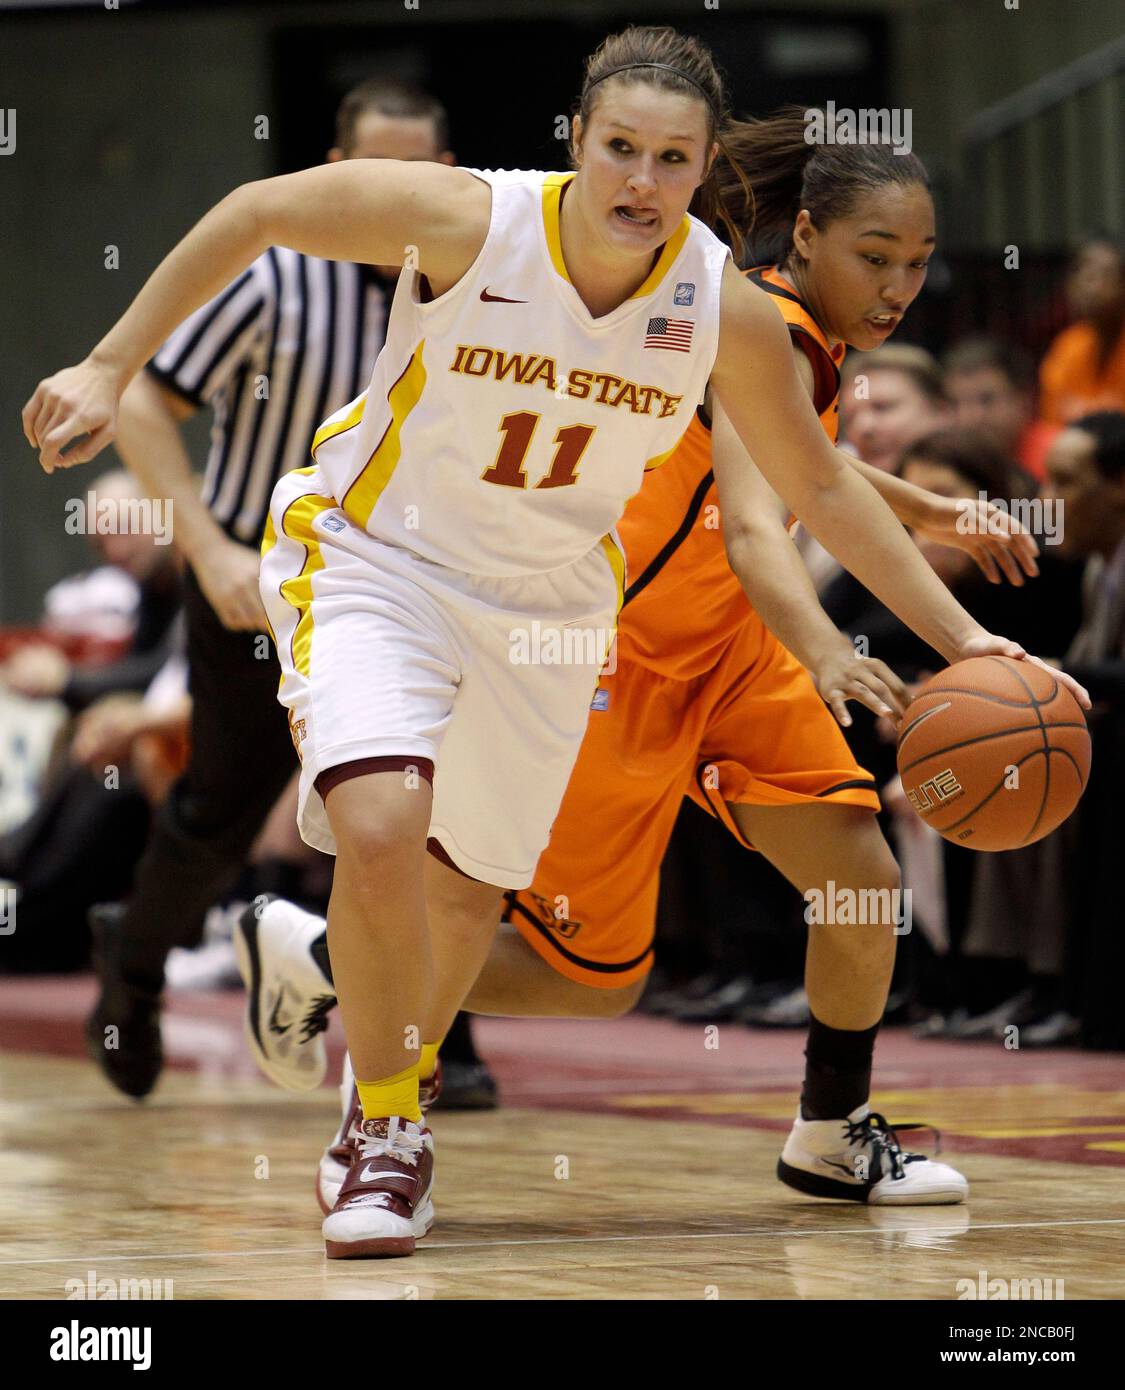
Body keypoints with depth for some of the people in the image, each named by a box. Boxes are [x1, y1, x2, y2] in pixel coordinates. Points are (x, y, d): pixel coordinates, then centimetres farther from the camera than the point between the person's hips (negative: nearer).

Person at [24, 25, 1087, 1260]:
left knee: (466, 891, 13)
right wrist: (112, 368, -11)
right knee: (378, 824, -26)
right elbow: (254, 214, -12)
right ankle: (388, 1137, -6)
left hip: (545, 603, 3)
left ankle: (394, 1094, 45)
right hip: (374, 556, -3)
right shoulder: (469, 221, -25)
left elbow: (818, 487, -2)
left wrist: (962, 639, -5)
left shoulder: (726, 312, -17)